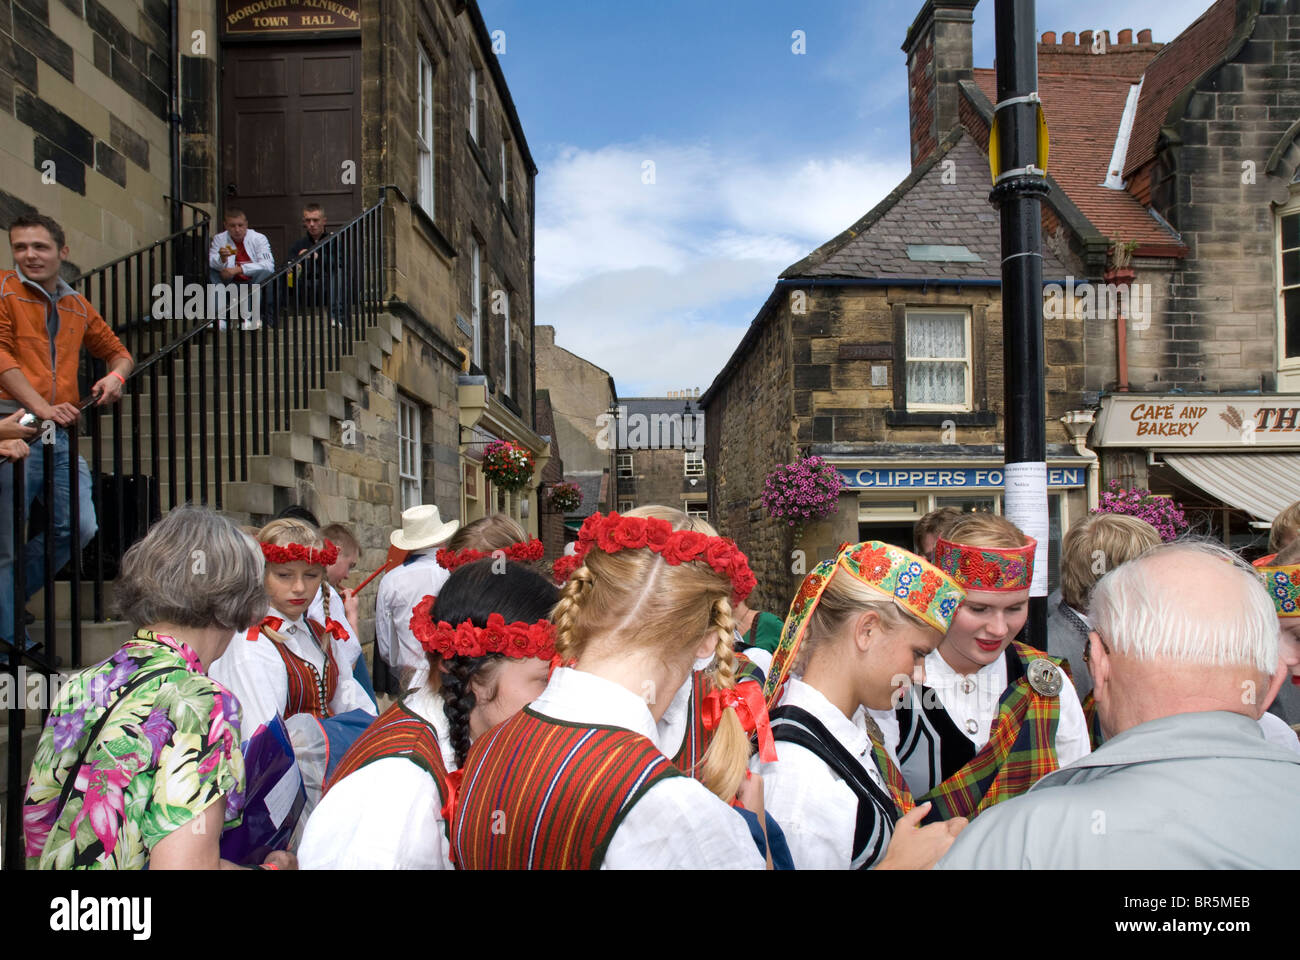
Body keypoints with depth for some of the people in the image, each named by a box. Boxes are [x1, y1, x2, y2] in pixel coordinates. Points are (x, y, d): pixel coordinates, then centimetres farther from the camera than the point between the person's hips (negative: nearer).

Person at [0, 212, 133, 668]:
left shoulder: (77, 306, 19)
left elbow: (116, 350, 31)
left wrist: (117, 375, 7)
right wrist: (40, 406, -22)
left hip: (62, 433, 6)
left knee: (79, 528, 3)